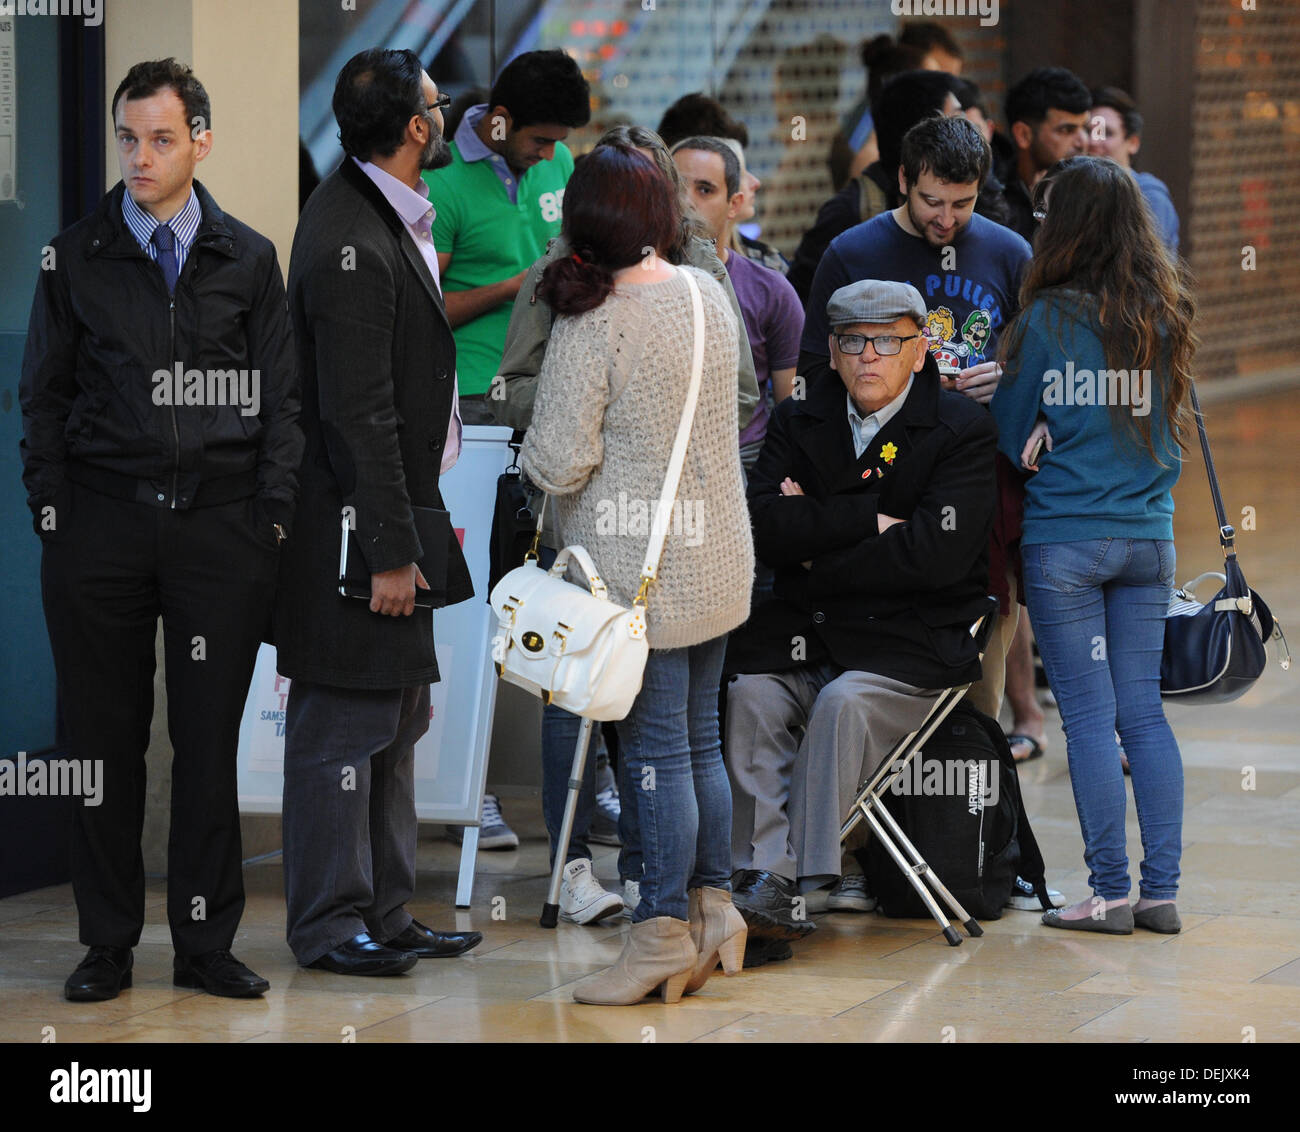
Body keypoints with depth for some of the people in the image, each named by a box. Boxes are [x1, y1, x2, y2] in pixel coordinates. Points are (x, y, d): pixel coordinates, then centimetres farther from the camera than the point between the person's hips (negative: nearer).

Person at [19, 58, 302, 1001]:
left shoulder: (248, 260, 9)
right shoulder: (76, 258, 7)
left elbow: (280, 398, 9)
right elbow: (45, 396, 9)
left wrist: (272, 517, 0)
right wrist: (53, 511, 0)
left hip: (221, 525, 0)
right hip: (102, 525, 0)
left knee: (211, 738, 3)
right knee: (103, 737, 2)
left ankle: (206, 942, 11)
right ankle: (109, 944, 10)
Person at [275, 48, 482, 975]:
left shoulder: (392, 219, 12)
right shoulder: (352, 243, -21)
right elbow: (358, 413, -22)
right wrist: (390, 549, -21)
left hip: (395, 510, 11)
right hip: (355, 522, -11)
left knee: (397, 722, 16)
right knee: (346, 725, -2)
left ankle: (384, 912, 24)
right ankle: (331, 925, 5)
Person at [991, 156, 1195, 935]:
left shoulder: (1049, 319, -11)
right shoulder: (1168, 317, 3)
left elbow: (1009, 433, 0)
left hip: (1065, 541, -5)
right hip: (1149, 535, 5)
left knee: (1089, 716, 0)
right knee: (1145, 711, 8)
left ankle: (1112, 894, 2)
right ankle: (1162, 888, 7)